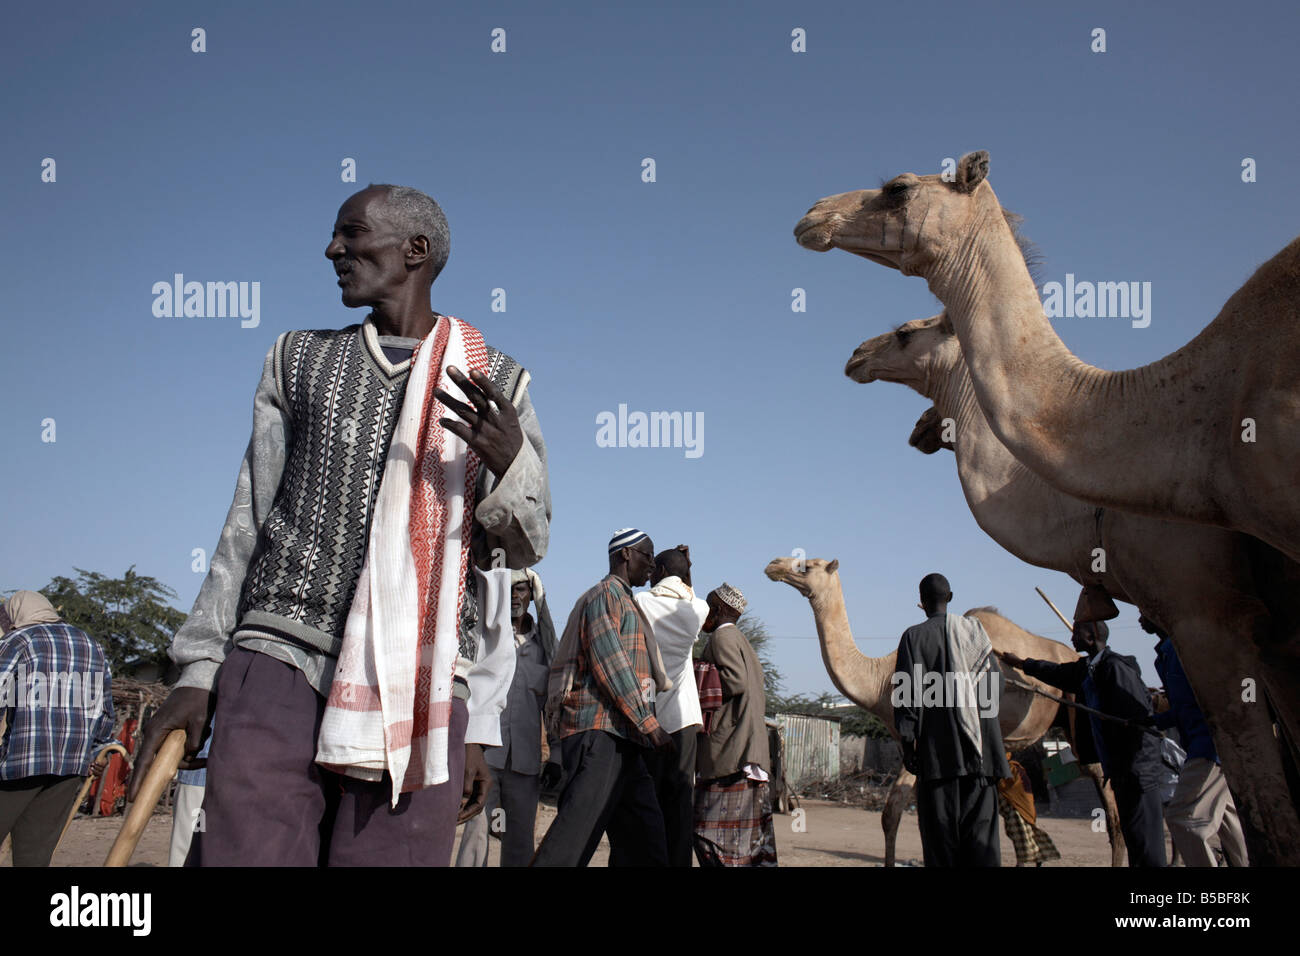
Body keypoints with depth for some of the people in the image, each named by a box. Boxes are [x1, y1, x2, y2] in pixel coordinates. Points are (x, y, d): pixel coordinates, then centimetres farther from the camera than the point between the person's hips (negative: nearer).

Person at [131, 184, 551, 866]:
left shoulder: (497, 386, 9)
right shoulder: (299, 360, 16)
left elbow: (521, 548, 8)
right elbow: (248, 522, 15)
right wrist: (197, 673, 9)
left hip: (418, 693, -1)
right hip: (280, 661, 2)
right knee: (244, 849, -13)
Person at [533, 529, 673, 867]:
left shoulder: (623, 601, 28)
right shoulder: (606, 594, -4)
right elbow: (610, 665, -15)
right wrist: (649, 724, -15)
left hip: (619, 737, 11)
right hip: (598, 728, -11)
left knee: (644, 833, 8)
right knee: (579, 827, -18)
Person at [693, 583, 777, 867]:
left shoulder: (722, 635, -4)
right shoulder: (742, 641, 24)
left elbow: (736, 681, -19)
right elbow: (761, 699, 24)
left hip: (729, 752, -10)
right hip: (750, 755, 10)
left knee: (713, 833, -11)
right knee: (752, 836, 8)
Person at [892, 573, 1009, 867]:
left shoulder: (914, 636, -1)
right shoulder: (975, 629, 9)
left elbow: (908, 691, -8)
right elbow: (995, 682, 11)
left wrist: (907, 742, -5)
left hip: (938, 747, -3)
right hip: (980, 748, 3)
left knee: (941, 832, 0)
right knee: (981, 826, 3)